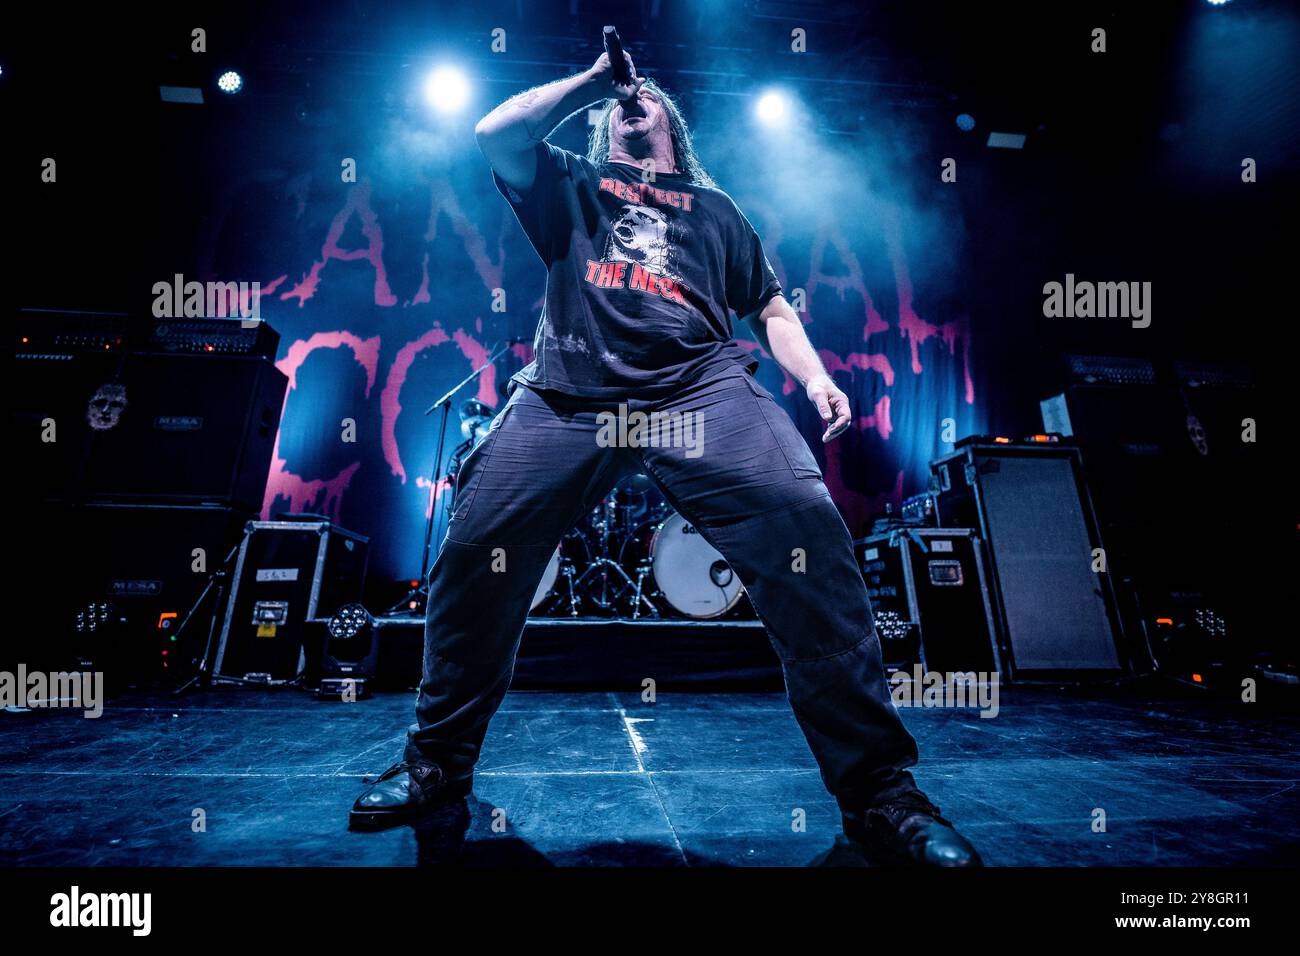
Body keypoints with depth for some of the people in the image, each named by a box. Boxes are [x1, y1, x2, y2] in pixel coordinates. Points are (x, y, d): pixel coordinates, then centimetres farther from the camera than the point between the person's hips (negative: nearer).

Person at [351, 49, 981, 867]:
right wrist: (592, 78, 24)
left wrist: (815, 377, 5)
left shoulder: (714, 207, 31)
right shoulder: (572, 183, 31)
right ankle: (437, 763, 8)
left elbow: (772, 307, 24)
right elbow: (495, 133, 15)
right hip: (569, 394, 1)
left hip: (704, 388, 0)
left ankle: (878, 789, -15)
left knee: (809, 536, -25)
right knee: (473, 550, -14)